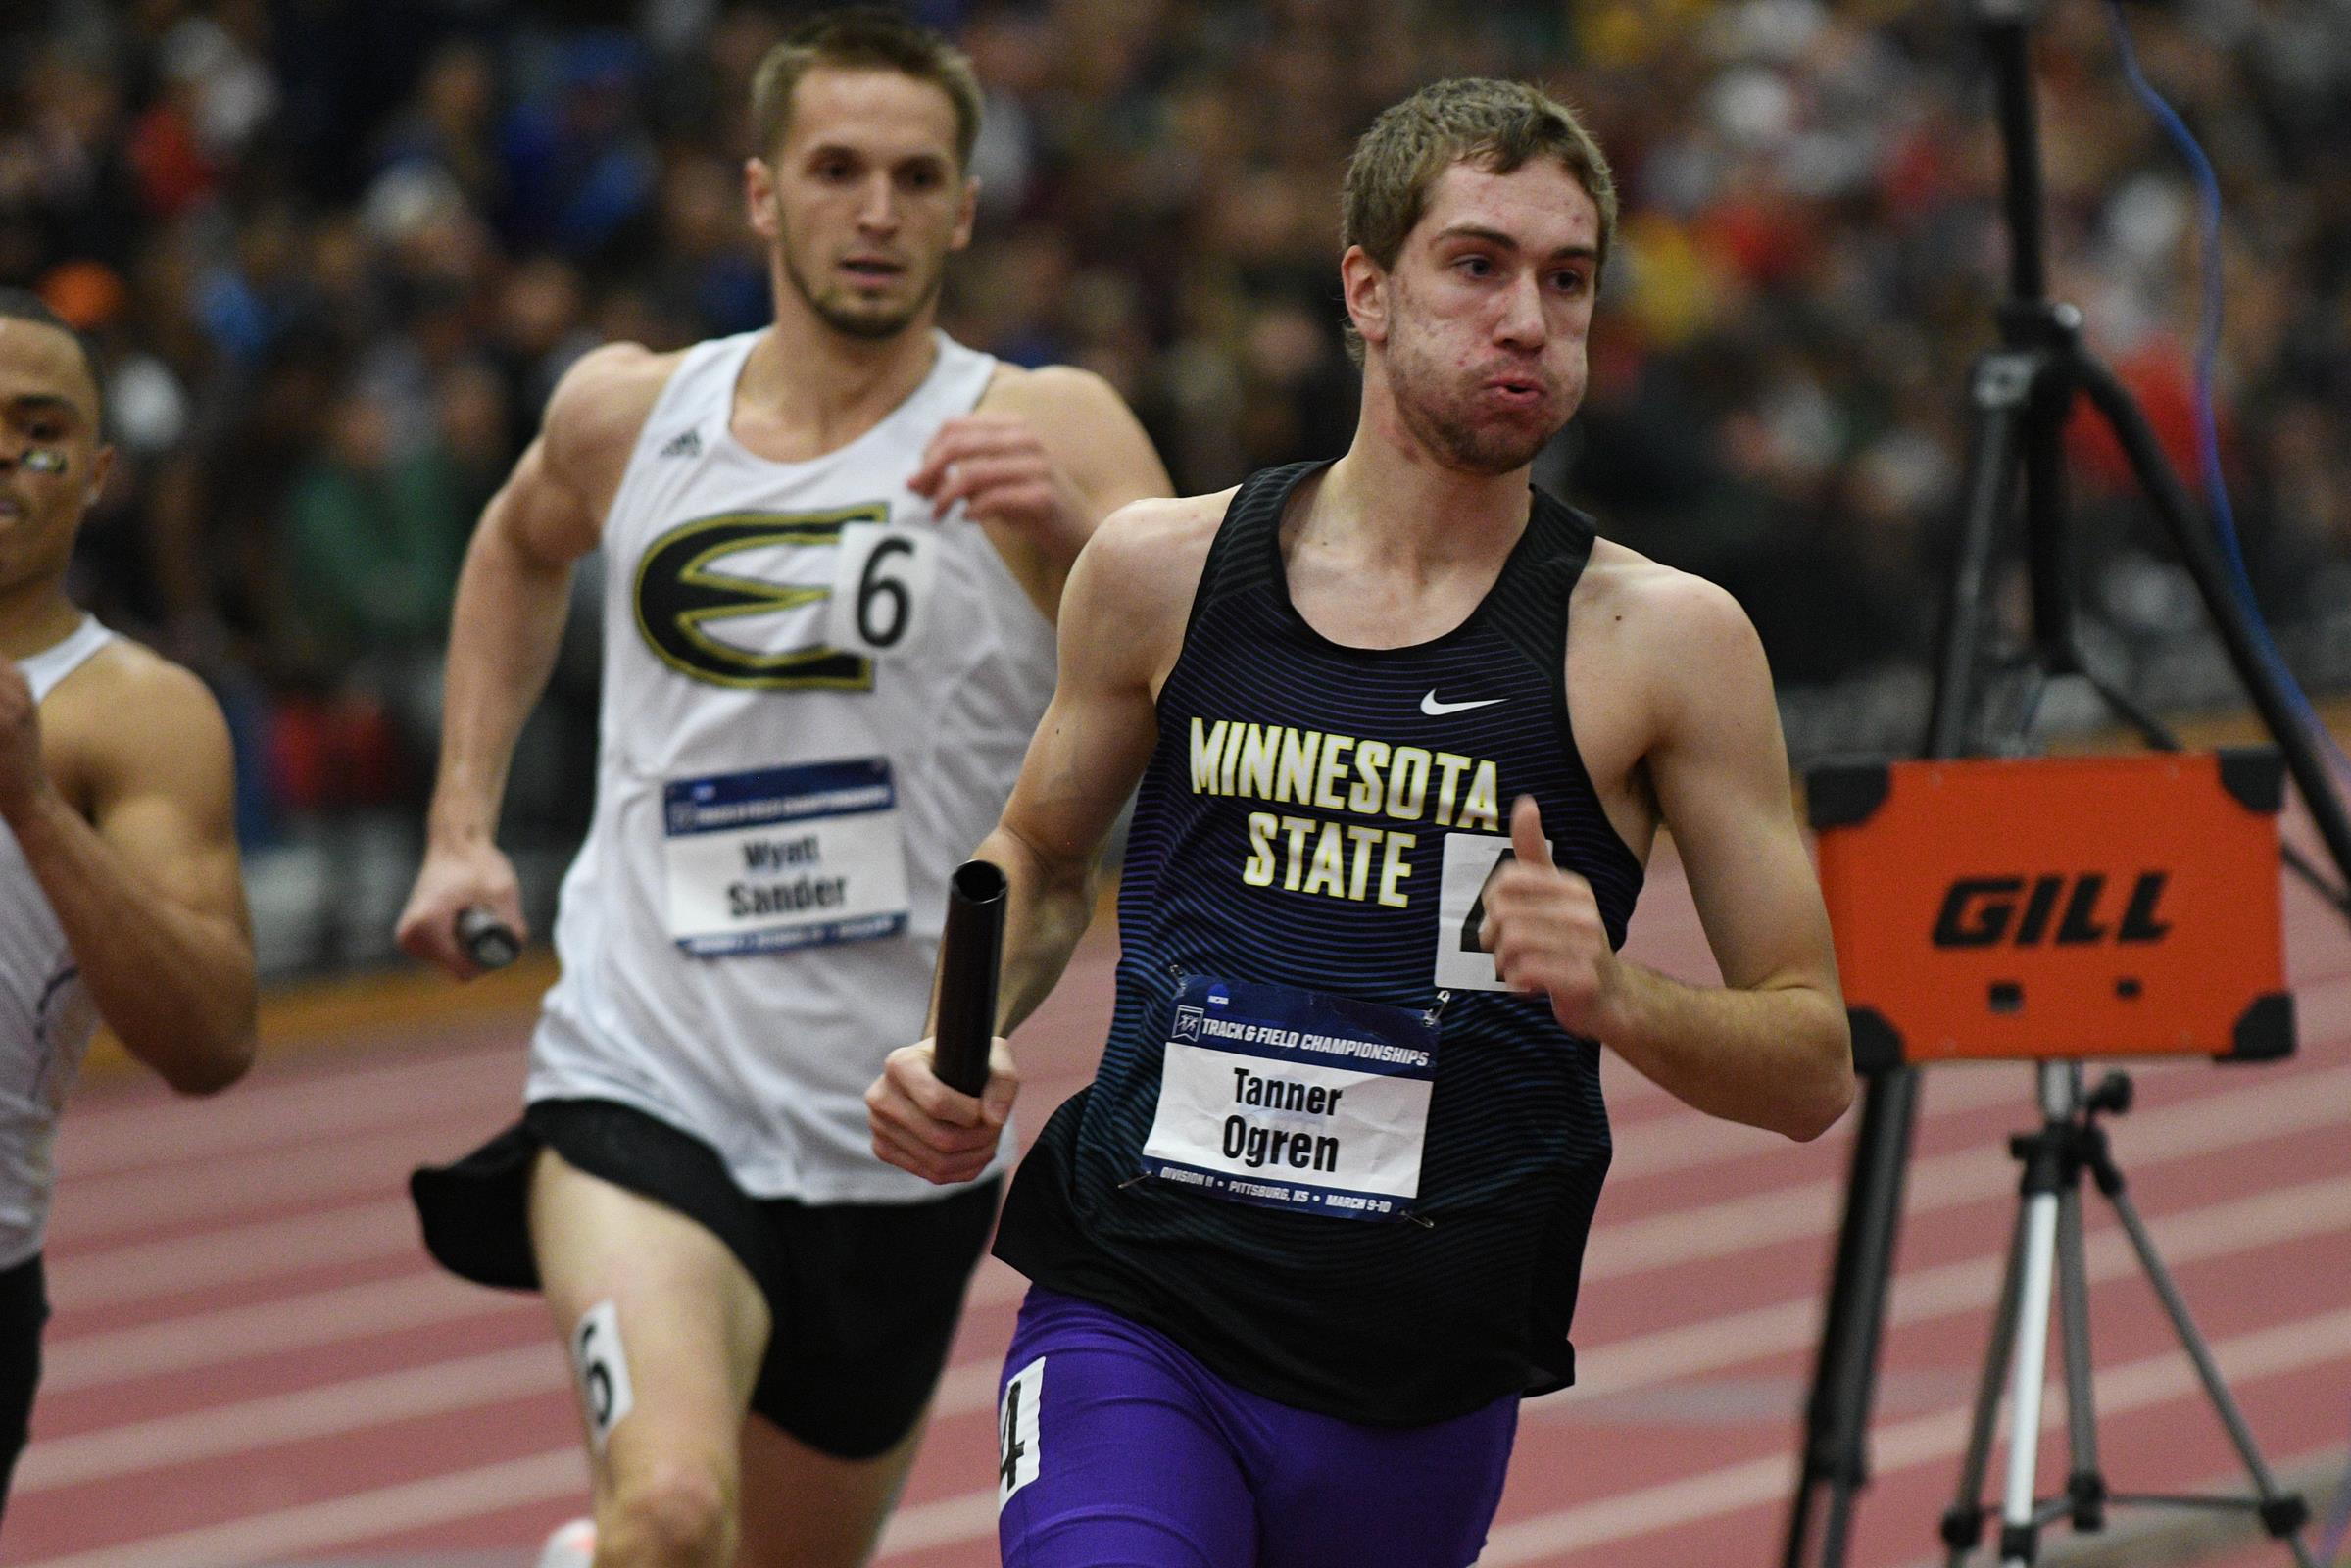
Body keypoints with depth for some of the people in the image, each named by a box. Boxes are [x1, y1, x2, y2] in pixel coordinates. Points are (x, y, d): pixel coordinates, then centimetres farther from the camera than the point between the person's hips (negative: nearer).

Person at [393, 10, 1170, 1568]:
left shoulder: (1038, 433, -7)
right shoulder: (629, 414, 2)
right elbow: (522, 548, 27)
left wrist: (1069, 535, -39)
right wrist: (462, 825, 20)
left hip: (898, 1143, 1)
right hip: (644, 1089, -1)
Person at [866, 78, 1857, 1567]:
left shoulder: (1663, 639, -2)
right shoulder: (1163, 569, 3)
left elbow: (1814, 1066, 0)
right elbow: (1043, 856, 22)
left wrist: (1613, 997, -19)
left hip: (1424, 1398, 1)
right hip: (1132, 1320, -1)